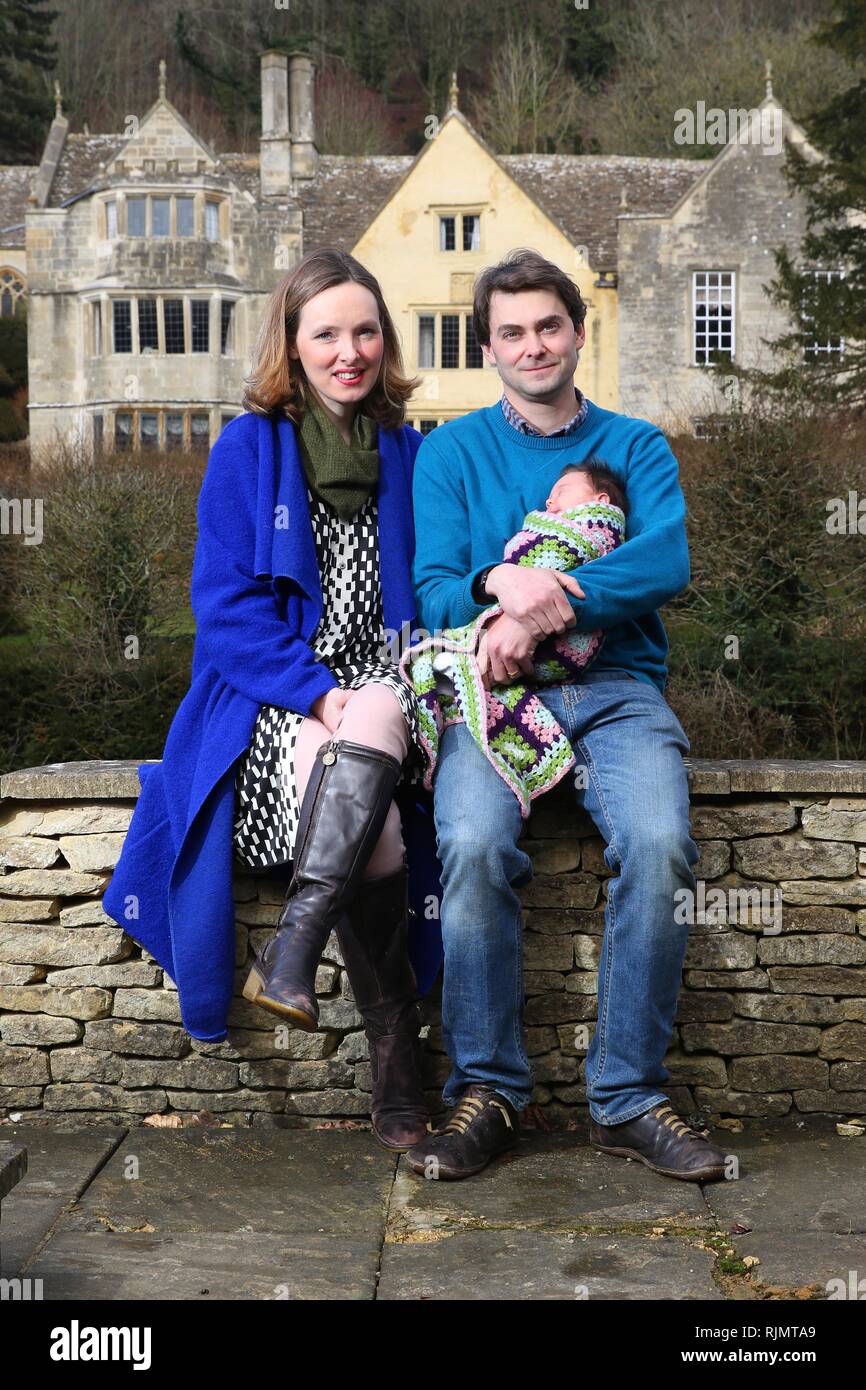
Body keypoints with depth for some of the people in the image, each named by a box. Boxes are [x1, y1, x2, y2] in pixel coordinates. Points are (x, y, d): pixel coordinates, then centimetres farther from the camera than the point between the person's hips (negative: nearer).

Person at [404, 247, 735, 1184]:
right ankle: (487, 1091, -15)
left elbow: (667, 562, -3)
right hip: (494, 688, 0)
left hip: (617, 687, 1)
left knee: (658, 842, -30)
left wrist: (543, 606, -18)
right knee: (474, 844, -31)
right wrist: (497, 583, -20)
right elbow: (434, 589, 5)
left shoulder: (636, 446, 16)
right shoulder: (452, 451, 16)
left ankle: (627, 1099, -16)